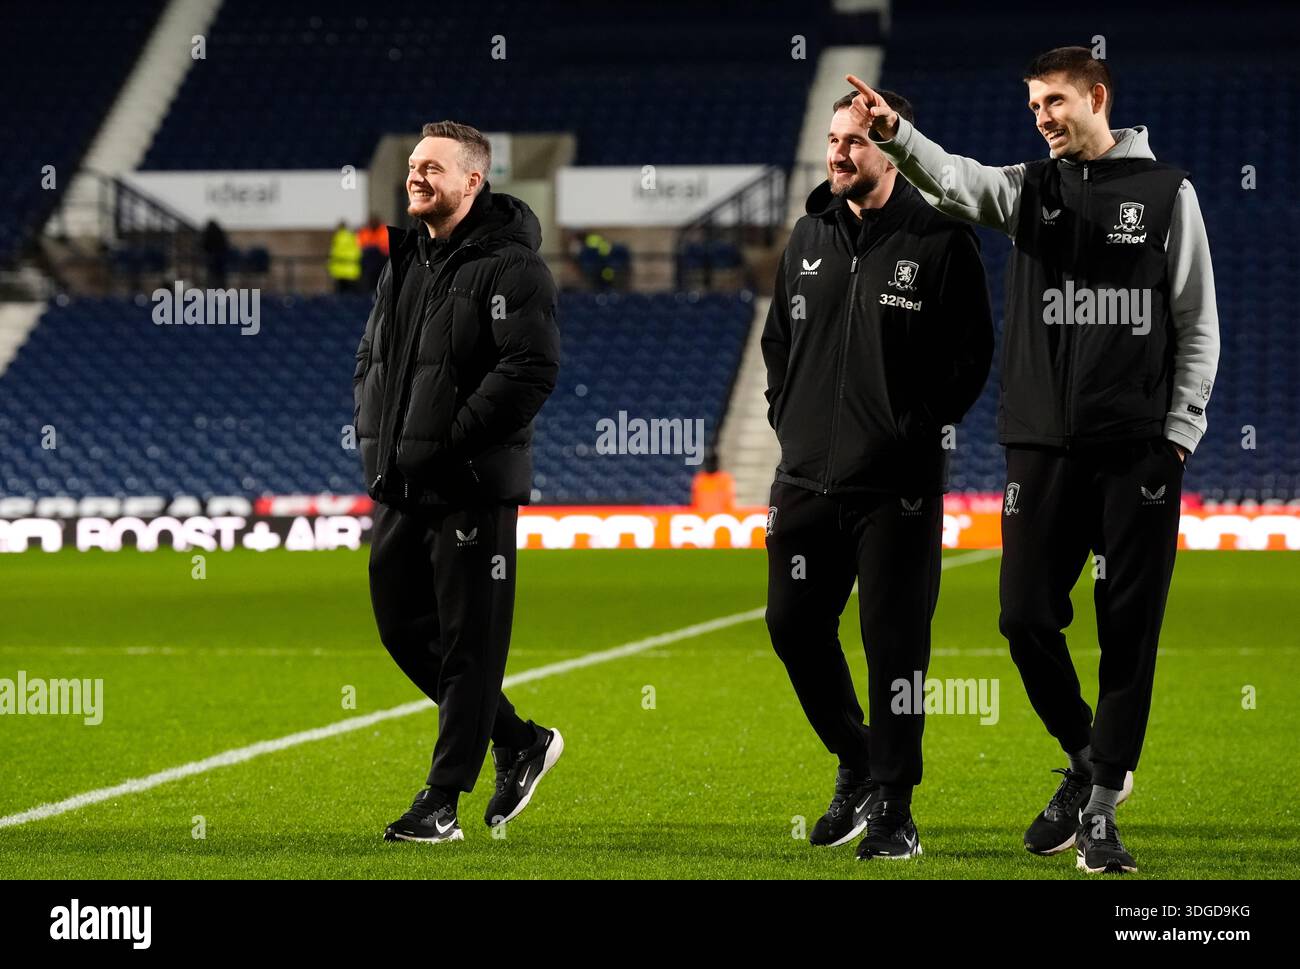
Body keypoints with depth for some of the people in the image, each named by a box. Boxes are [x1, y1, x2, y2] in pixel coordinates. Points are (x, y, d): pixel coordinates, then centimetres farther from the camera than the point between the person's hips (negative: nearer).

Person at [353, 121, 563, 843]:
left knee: (468, 645, -3)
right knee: (402, 626, 12)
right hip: (400, 486, 9)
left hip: (474, 487, -9)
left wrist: (448, 441, -21)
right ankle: (521, 742, 27)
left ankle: (442, 804, 1)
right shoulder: (405, 262, 17)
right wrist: (371, 430, 9)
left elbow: (533, 370, -20)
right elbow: (372, 356, 27)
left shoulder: (510, 266, -10)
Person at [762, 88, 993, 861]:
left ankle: (894, 807, 4)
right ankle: (857, 765, 28)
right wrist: (787, 414, 10)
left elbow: (973, 352, -4)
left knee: (895, 643, -3)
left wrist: (922, 427, -9)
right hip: (808, 478, 6)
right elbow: (778, 336, 21)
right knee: (794, 623, 8)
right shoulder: (810, 237, 11)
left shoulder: (940, 241, -5)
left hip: (897, 485, -6)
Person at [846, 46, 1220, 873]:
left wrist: (1178, 432, -4)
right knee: (1027, 617, 1)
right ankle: (1087, 757, 25)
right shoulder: (1030, 188, 10)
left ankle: (1099, 809, 6)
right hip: (1043, 445, 3)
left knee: (1129, 629, -1)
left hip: (1138, 448, -2)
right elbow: (954, 180, -11)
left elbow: (1198, 326, 4)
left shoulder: (1165, 192, 4)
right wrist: (894, 135, -32)